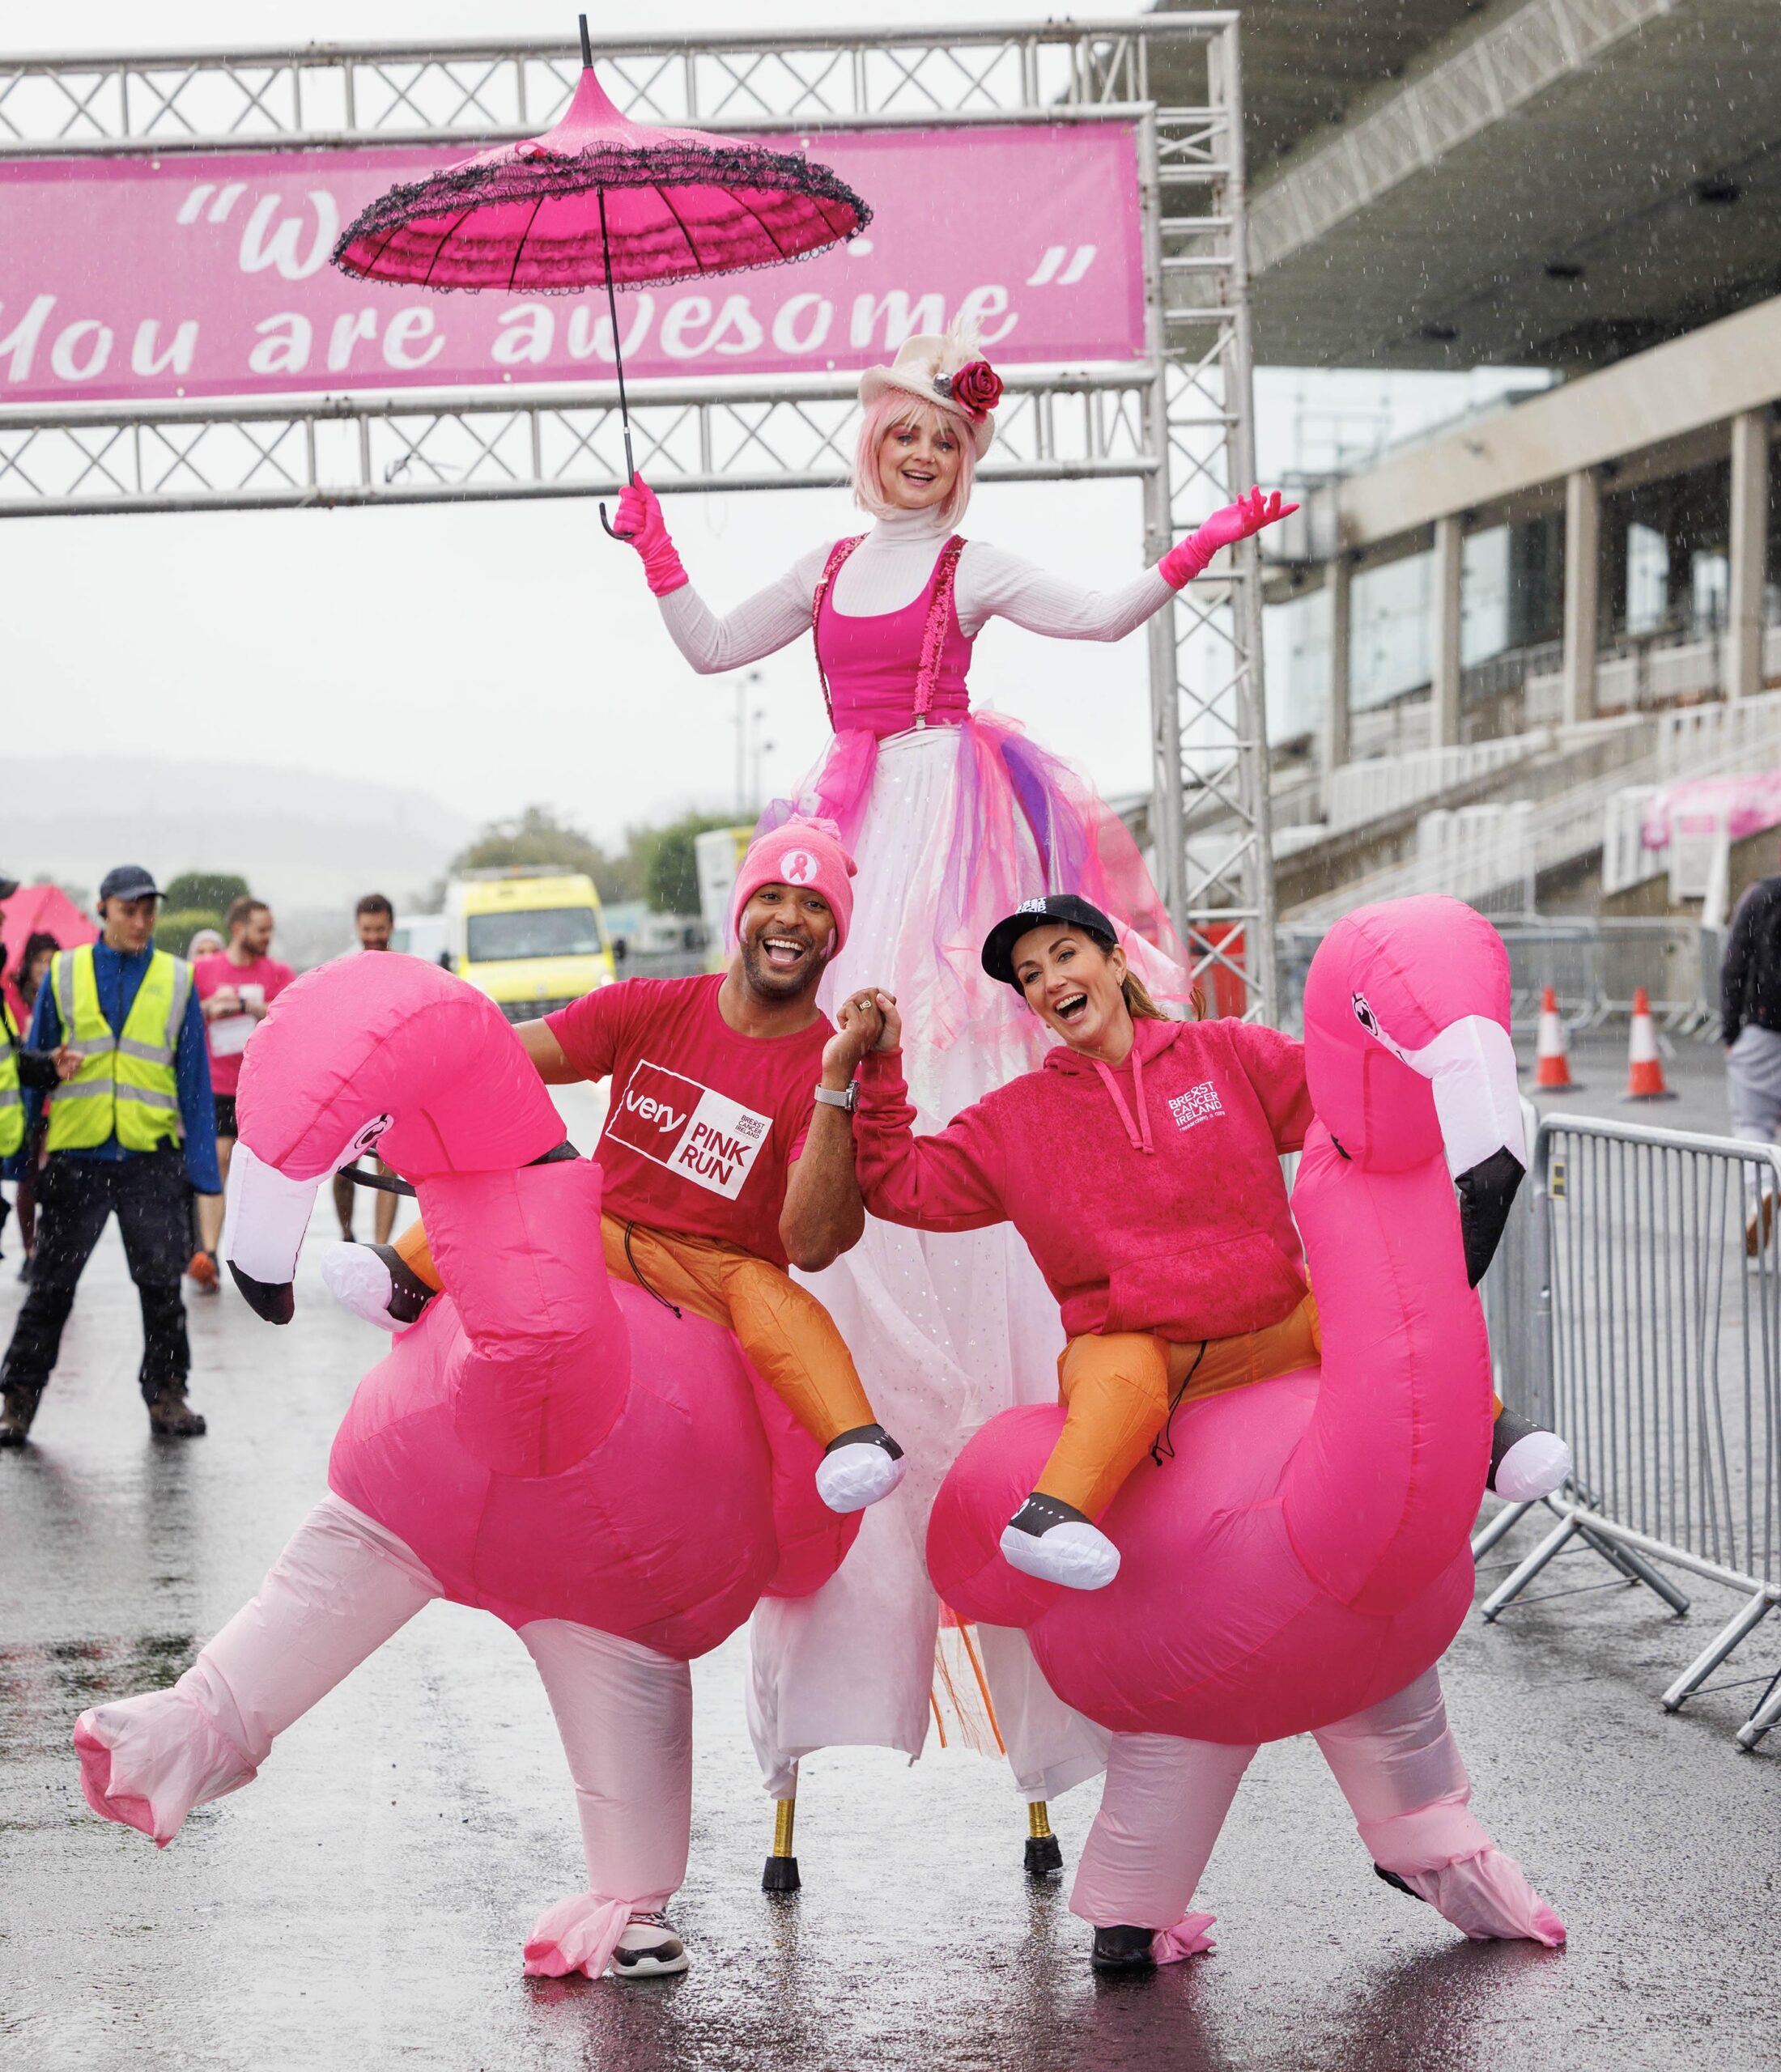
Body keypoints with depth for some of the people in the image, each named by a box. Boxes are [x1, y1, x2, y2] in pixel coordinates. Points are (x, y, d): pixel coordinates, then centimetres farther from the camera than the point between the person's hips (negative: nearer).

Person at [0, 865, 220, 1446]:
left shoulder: (177, 980, 5)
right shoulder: (64, 974, 5)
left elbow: (194, 1076, 6)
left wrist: (201, 1164, 1)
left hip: (151, 1160, 0)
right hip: (75, 1158, 0)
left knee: (161, 1284, 5)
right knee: (51, 1286, 4)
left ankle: (166, 1396, 16)